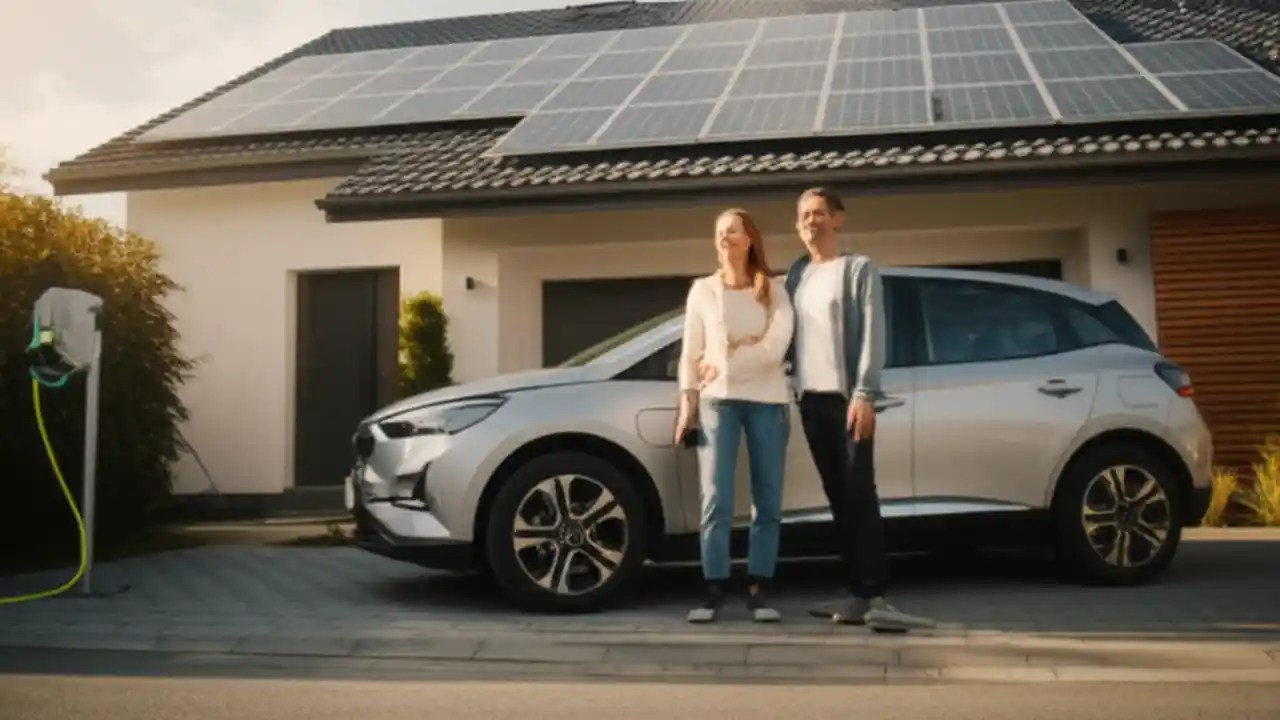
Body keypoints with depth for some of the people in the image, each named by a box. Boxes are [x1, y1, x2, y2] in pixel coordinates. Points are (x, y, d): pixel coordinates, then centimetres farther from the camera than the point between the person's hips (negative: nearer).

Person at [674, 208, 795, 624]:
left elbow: (774, 349, -7)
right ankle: (714, 592, -3)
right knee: (716, 499, -8)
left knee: (768, 501, -1)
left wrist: (722, 363, -7)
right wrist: (687, 405, 0)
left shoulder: (773, 290, 7)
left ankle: (757, 591, 7)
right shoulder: (703, 290, 11)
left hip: (768, 401, 0)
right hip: (717, 400, 0)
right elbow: (690, 354, 8)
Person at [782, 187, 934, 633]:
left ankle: (875, 596, -11)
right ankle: (856, 593, 9)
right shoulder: (796, 274, 16)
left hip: (848, 396, -5)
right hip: (811, 398, 5)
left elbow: (872, 333, -7)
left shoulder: (858, 268, 0)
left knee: (860, 493, -10)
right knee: (837, 496, 6)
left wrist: (864, 394, -16)